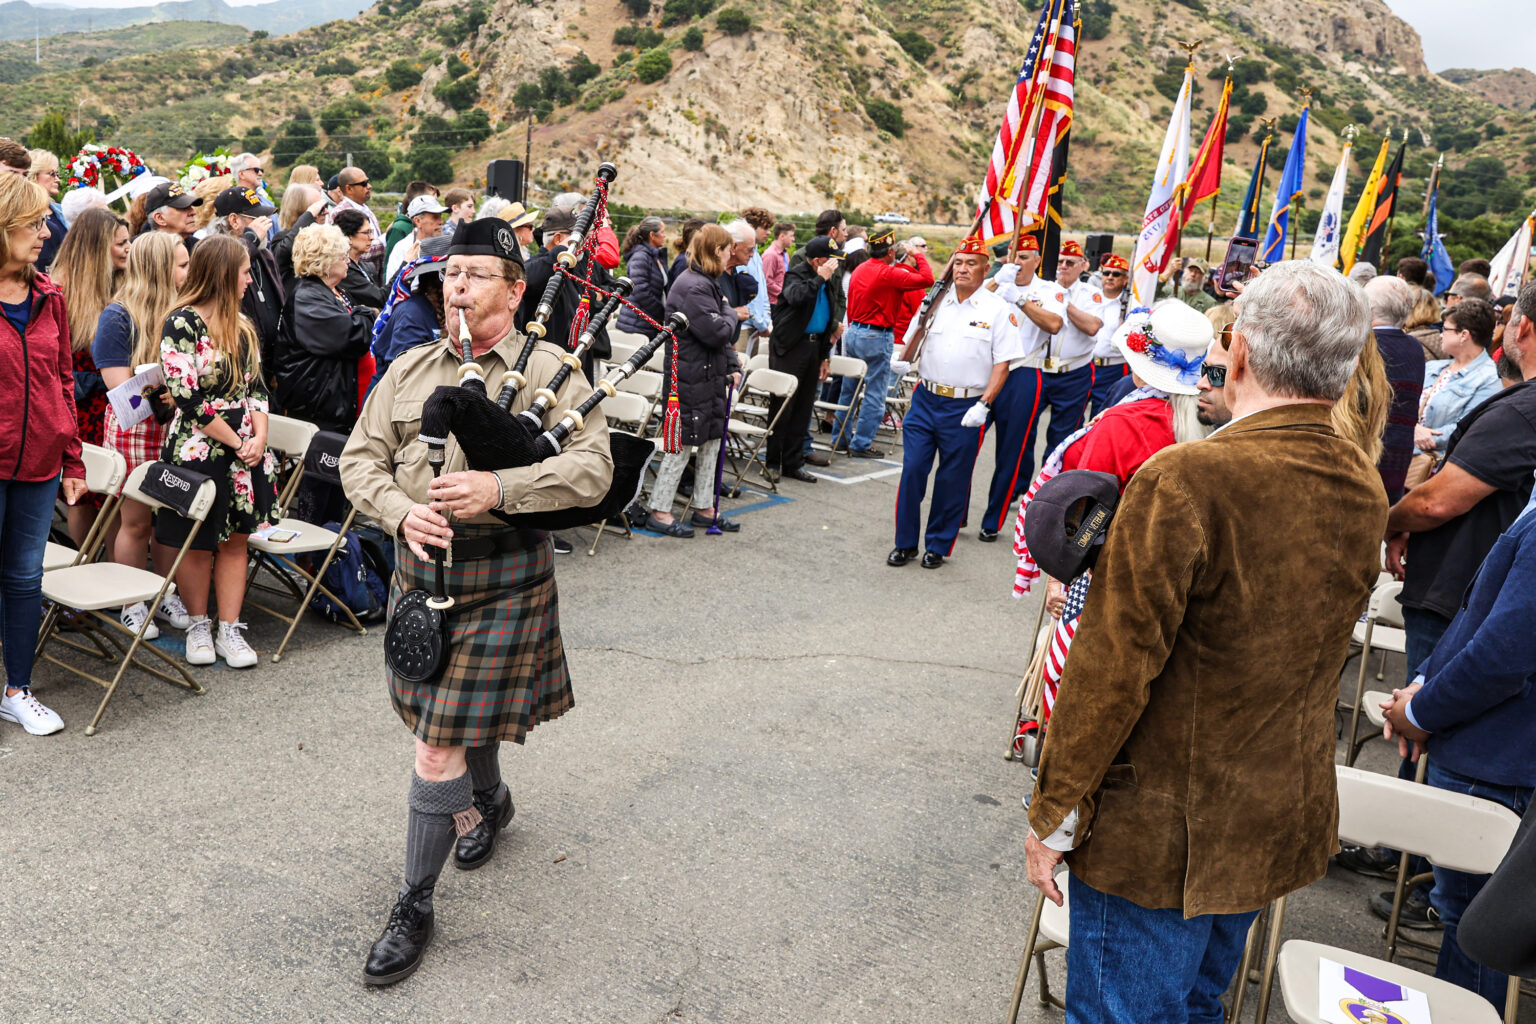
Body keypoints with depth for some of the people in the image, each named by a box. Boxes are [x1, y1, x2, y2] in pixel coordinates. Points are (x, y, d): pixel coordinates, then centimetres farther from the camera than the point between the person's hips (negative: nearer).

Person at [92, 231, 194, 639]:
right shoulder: (118, 317, -7)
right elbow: (121, 385, -12)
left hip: (176, 426, 4)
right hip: (135, 428, -4)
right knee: (137, 520, 3)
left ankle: (167, 595, 23)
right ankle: (132, 605, 15)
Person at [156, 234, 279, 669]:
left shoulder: (241, 324, 10)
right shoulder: (182, 324, -12)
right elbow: (188, 397, -17)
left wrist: (259, 437, -5)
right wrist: (236, 443, -12)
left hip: (245, 450, 6)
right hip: (198, 450, -6)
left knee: (236, 539, 8)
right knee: (198, 544, 5)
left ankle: (229, 630, 16)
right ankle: (198, 626, 22)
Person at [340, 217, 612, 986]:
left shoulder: (552, 371, -6)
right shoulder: (410, 368, 8)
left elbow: (593, 470, -15)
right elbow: (360, 458, 7)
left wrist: (500, 488, -26)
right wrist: (400, 511, -13)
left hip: (501, 580, -5)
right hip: (419, 568, 5)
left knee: (440, 748, -5)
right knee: (446, 718, 22)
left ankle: (415, 907, 10)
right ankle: (490, 800, 54)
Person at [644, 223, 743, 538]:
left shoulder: (704, 283, 15)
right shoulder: (692, 287, -19)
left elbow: (722, 334, 18)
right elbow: (716, 333, -24)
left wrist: (731, 368, 8)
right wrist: (731, 313, -4)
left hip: (710, 376, 10)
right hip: (690, 379, -10)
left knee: (712, 441, 15)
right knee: (682, 444, -3)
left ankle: (704, 507, 25)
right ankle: (659, 512, 7)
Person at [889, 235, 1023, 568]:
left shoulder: (998, 309, -2)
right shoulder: (936, 301, 9)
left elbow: (1002, 363, -5)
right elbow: (912, 341, 20)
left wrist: (984, 405, -14)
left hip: (966, 408, -3)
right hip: (925, 400, 3)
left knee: (952, 479, 5)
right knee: (912, 469, 0)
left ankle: (937, 546, 20)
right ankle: (905, 542, 13)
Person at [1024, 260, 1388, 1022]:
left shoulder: (1184, 480, -25)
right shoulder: (1365, 492, -1)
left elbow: (1113, 668, -22)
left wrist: (1052, 812, -12)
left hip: (1160, 834, -7)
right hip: (1284, 820, 7)